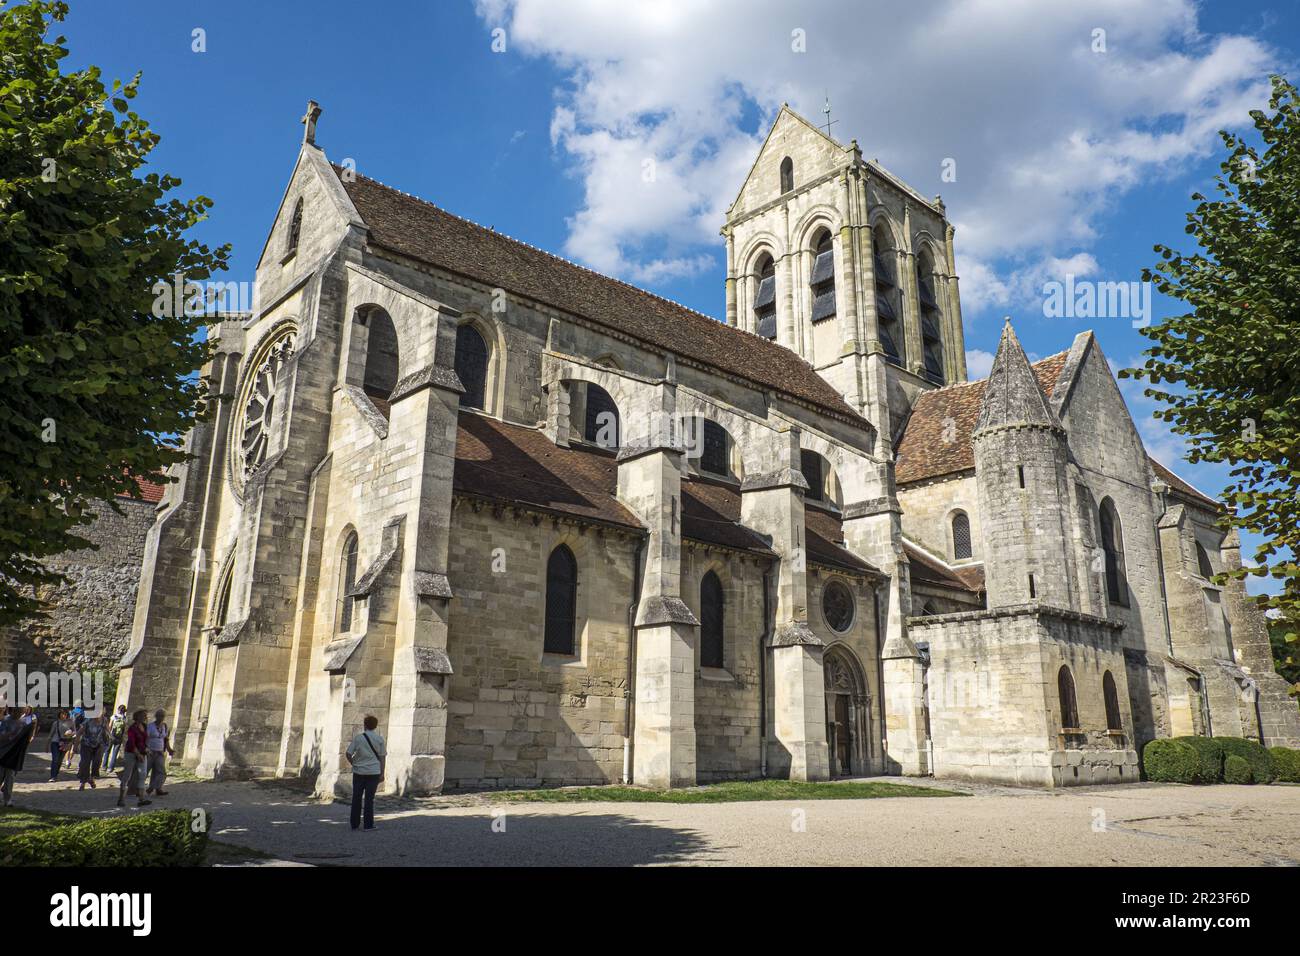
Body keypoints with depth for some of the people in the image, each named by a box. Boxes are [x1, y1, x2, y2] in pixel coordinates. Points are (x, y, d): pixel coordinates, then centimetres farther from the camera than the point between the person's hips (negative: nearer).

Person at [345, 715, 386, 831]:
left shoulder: (358, 737, -4)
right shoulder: (379, 739, -1)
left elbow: (348, 754, -5)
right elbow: (382, 757, 0)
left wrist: (354, 764, 11)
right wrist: (382, 773, 5)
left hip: (359, 771, 0)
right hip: (374, 772, 0)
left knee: (356, 798, 10)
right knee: (369, 798, 4)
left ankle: (354, 824, 16)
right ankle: (368, 824, 4)